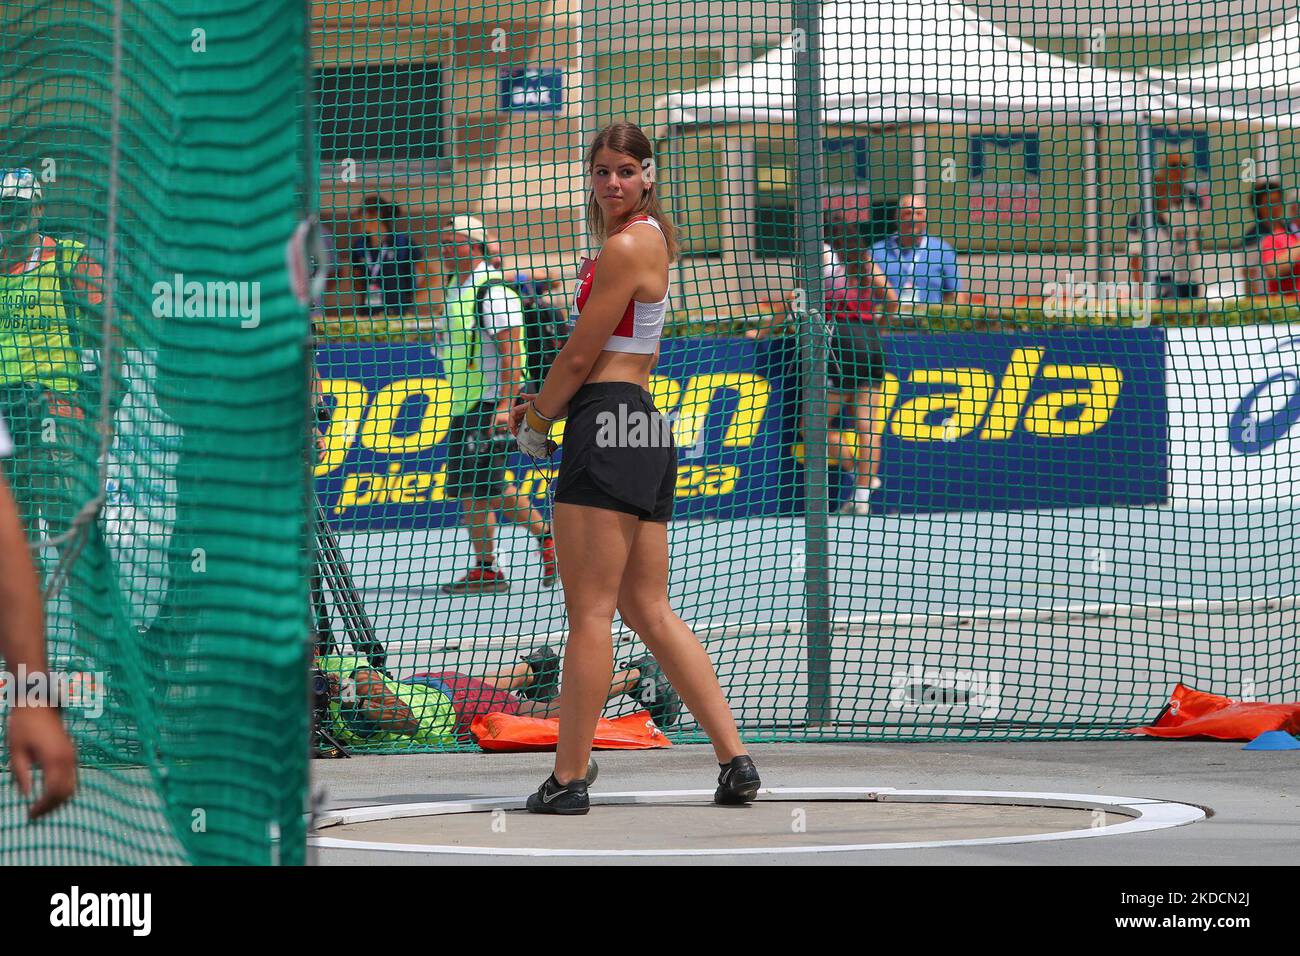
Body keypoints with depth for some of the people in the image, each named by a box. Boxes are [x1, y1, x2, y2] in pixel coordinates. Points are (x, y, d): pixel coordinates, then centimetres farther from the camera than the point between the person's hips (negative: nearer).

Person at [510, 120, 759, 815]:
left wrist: (536, 424, 4)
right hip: (647, 425, 10)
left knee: (590, 609, -5)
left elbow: (580, 353, -11)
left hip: (607, 424, -10)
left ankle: (568, 778, -2)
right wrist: (546, 405, 15)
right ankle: (734, 760, 5)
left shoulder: (625, 246, -13)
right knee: (648, 608, 11)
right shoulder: (650, 237, 19)